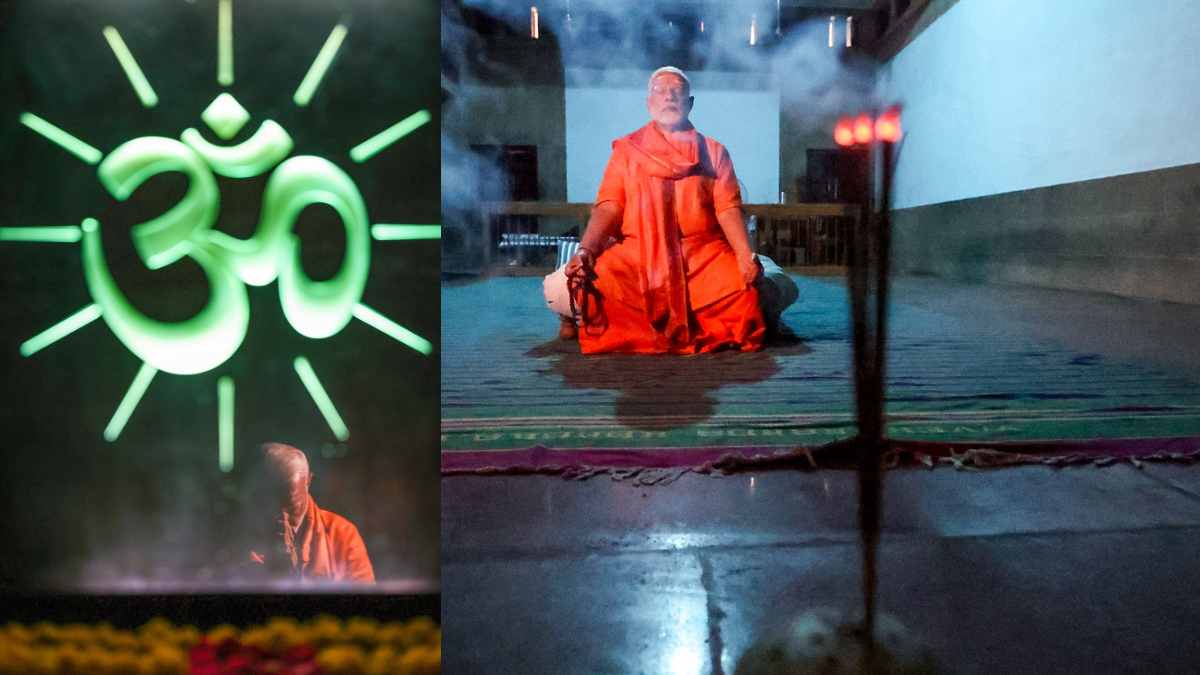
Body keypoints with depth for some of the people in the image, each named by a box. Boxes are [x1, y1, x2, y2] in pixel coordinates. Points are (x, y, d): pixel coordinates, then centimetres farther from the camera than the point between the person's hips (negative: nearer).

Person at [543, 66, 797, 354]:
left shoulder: (713, 152, 14)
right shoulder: (626, 149, 13)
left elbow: (728, 208, 2)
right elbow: (609, 207, 1)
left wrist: (747, 257, -16)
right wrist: (585, 250, -18)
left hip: (703, 254, 2)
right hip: (635, 254, -1)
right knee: (560, 290, -27)